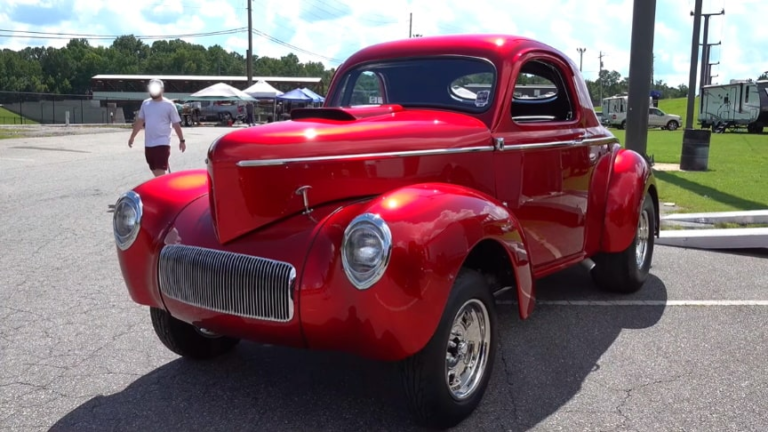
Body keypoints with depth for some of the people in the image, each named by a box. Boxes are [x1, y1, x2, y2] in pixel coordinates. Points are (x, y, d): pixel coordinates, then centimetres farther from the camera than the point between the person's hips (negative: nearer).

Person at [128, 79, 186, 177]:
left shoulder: (169, 105, -5)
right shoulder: (145, 103, 9)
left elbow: (176, 124, -3)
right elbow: (139, 121, 17)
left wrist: (182, 140, -2)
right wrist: (132, 137, 18)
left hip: (162, 143, -6)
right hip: (148, 144, 6)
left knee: (160, 172, -13)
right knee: (156, 172, 12)